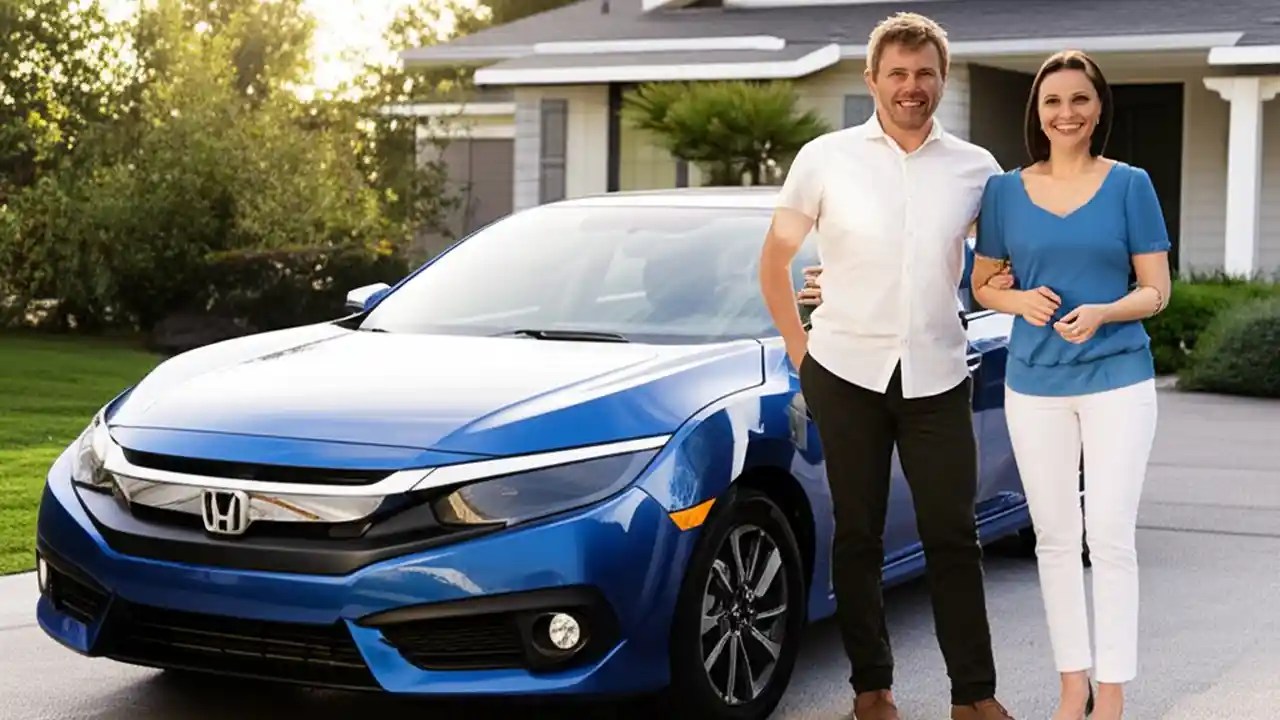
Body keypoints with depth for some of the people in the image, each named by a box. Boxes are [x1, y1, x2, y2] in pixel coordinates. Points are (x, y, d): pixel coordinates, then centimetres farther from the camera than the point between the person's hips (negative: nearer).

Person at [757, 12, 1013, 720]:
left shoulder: (975, 170, 2)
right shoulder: (825, 158, -1)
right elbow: (774, 261, 7)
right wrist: (801, 349, 4)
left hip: (937, 377, 1)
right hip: (846, 374, -1)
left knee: (953, 537, 1)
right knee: (857, 537, 6)